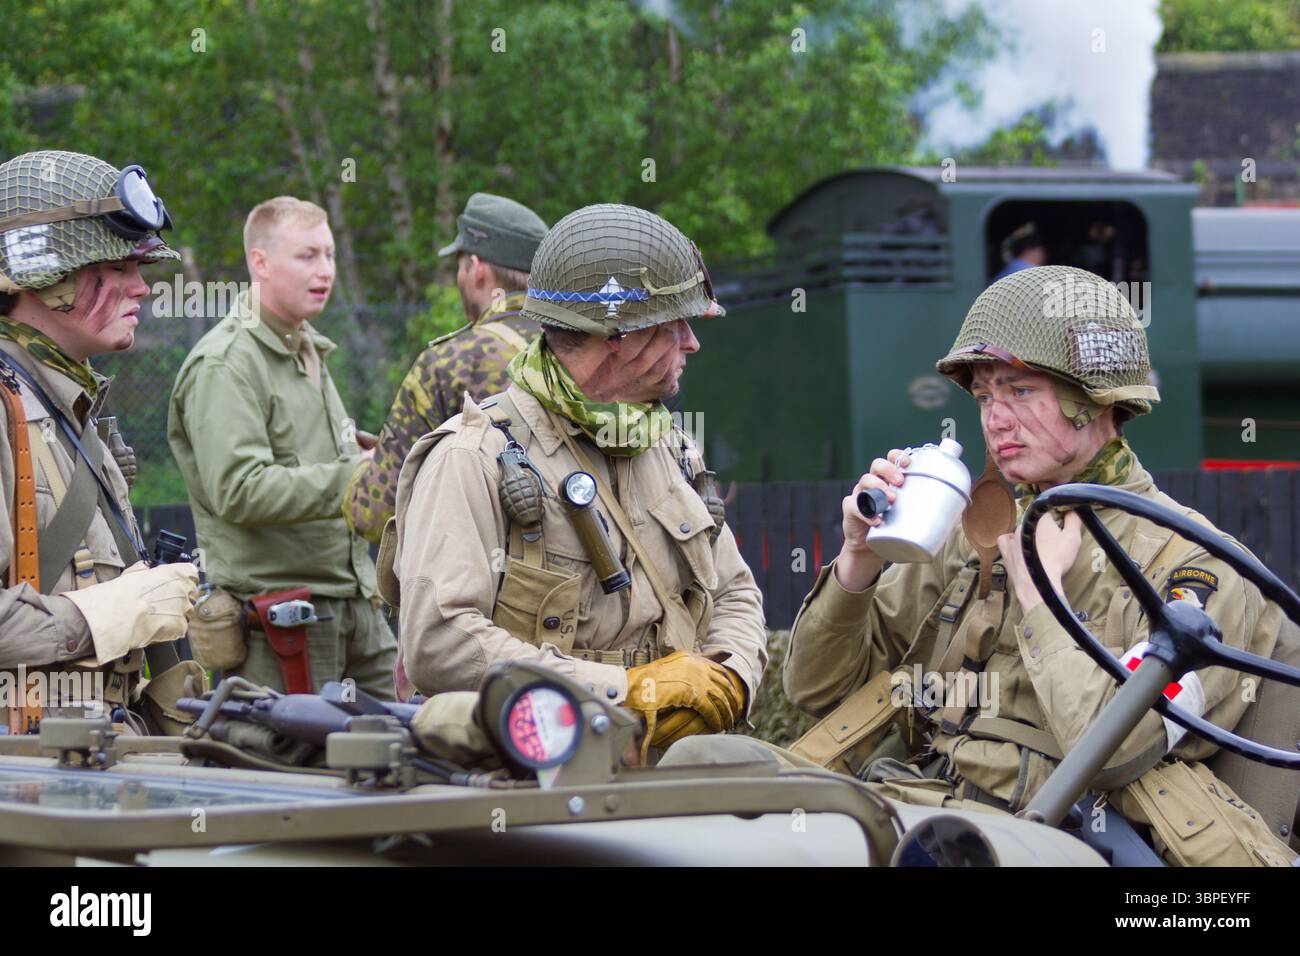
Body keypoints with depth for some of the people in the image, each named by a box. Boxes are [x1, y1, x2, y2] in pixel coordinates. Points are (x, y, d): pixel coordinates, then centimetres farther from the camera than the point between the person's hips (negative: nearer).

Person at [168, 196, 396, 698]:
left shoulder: (309, 352, 21)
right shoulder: (224, 365, -11)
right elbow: (239, 492, -22)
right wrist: (354, 479, -25)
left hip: (354, 606, 9)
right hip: (280, 614, -9)